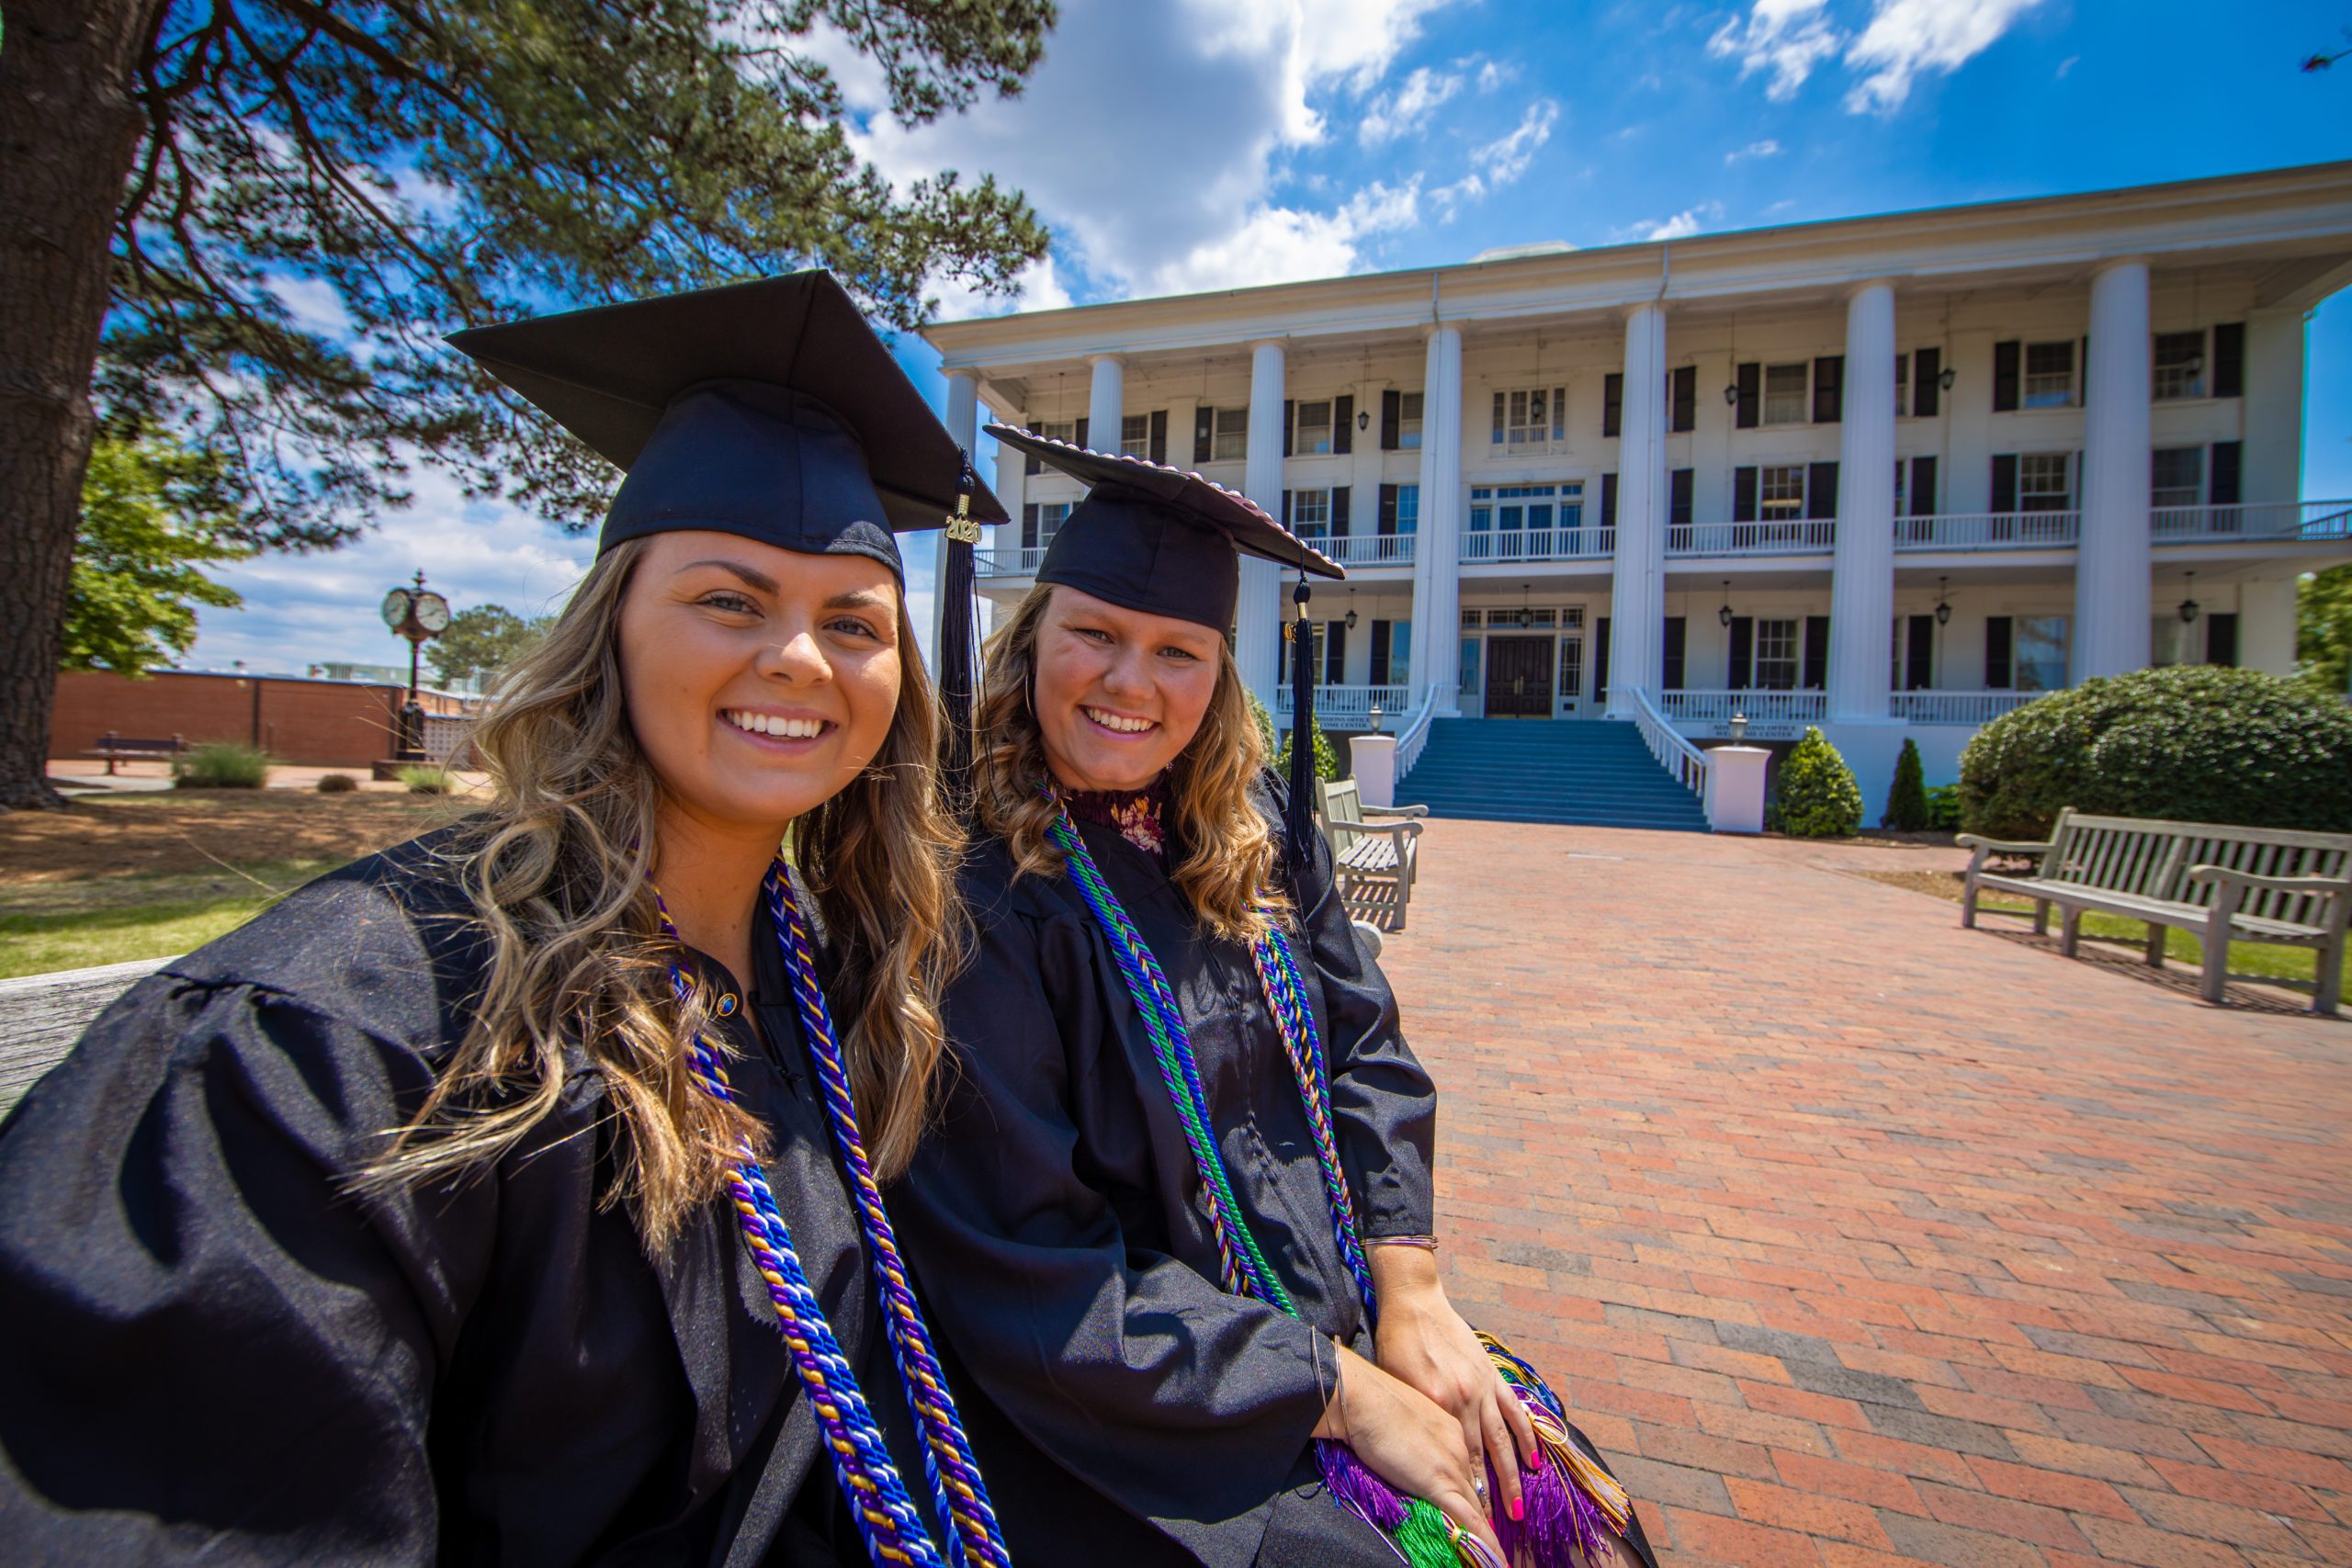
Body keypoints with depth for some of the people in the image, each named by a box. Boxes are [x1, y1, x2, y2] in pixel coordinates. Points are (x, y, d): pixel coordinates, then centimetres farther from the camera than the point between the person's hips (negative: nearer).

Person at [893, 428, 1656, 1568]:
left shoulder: (1254, 832, -3)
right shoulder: (970, 896, -21)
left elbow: (1363, 1048, 4)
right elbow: (1027, 1269, -20)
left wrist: (1409, 1289, -7)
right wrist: (1334, 1390, -16)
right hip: (1126, 1428, -4)